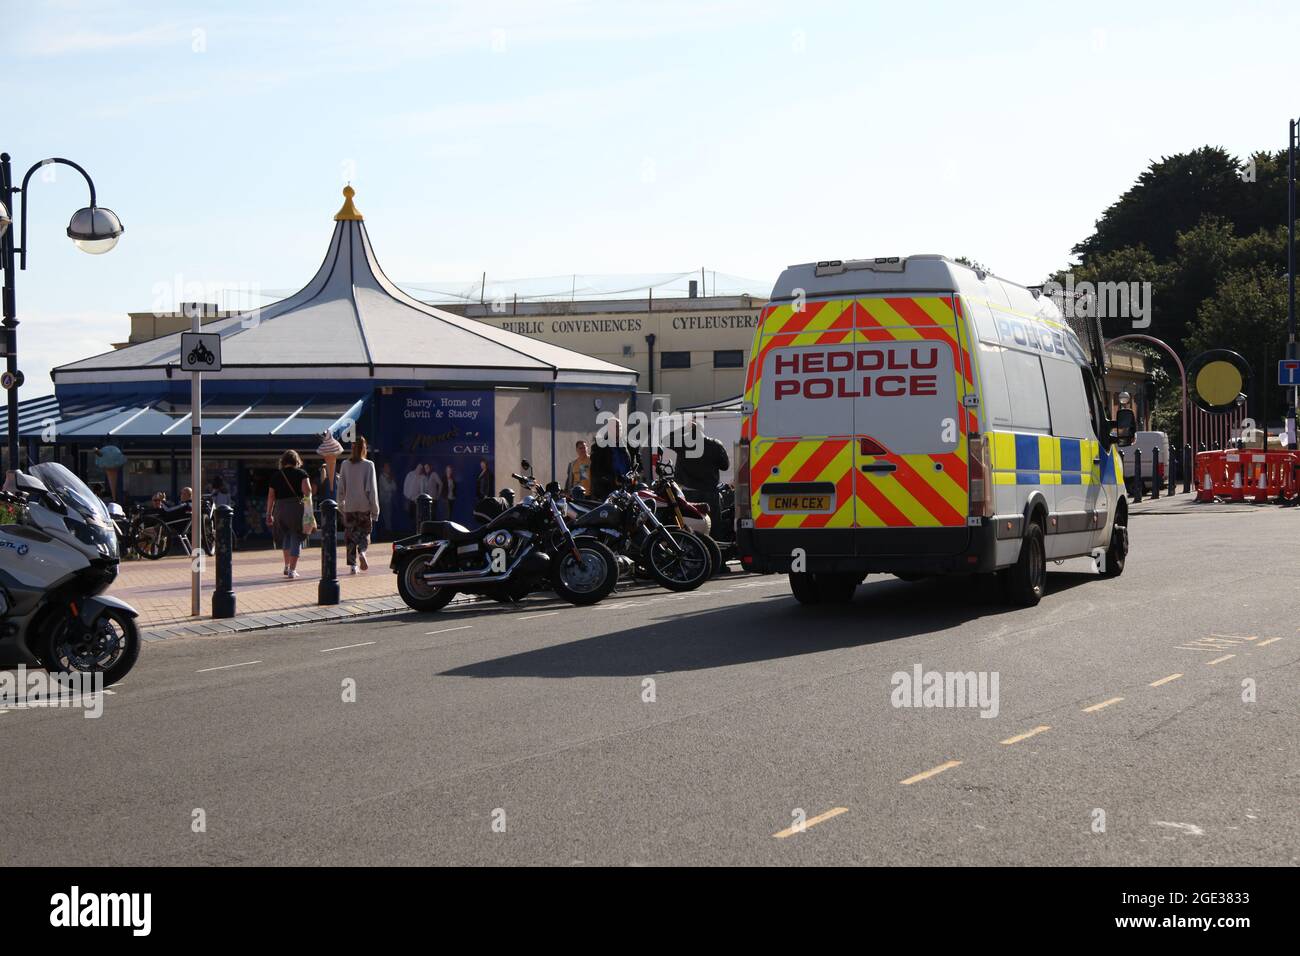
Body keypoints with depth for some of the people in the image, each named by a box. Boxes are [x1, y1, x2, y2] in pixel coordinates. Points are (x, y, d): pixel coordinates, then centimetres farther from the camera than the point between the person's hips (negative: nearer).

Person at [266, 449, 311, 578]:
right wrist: (306, 500, 6)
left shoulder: (276, 476, 9)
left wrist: (269, 514, 12)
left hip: (280, 508, 3)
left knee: (286, 535, 24)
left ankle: (287, 566, 20)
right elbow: (307, 490, -15)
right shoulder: (301, 473, 1)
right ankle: (292, 570, 2)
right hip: (297, 508, -3)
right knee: (296, 538, 6)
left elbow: (271, 496, 7)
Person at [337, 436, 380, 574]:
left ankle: (352, 565, 5)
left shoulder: (345, 465, -1)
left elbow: (341, 487, 2)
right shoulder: (368, 465, -7)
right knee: (365, 532, 12)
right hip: (365, 506, -1)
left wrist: (340, 504, 15)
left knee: (350, 535, 9)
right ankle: (362, 552, -17)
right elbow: (372, 488, -6)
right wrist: (375, 508, -1)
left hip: (349, 506, 1)